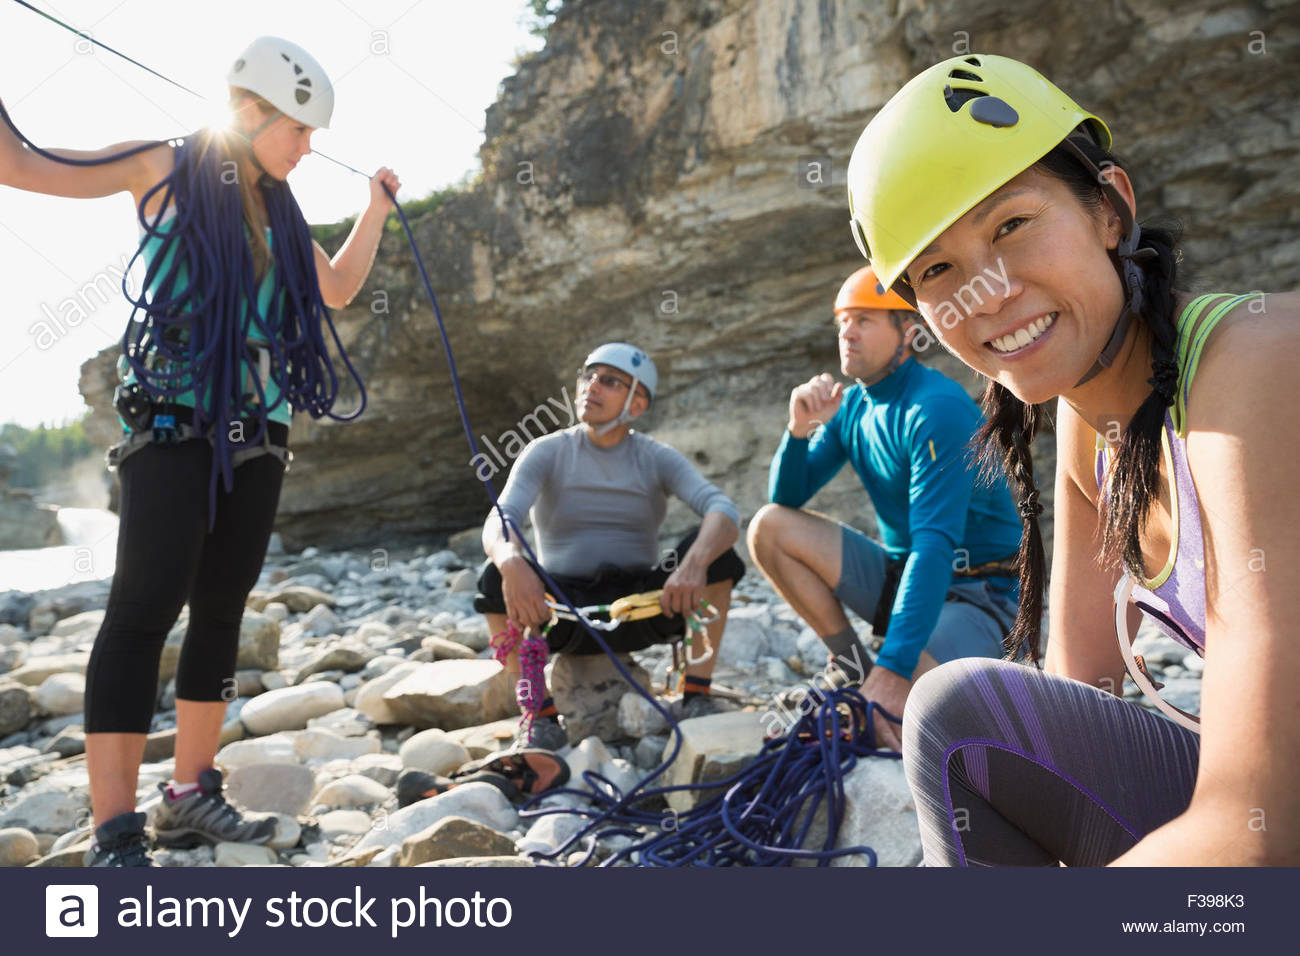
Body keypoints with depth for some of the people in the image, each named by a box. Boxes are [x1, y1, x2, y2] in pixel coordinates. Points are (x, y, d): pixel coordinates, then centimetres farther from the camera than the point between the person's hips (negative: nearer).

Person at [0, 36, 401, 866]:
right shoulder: (163, 168, 2)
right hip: (171, 422, -6)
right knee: (146, 607, -12)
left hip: (257, 431, 6)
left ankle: (192, 797, 17)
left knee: (222, 609, 7)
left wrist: (377, 209, 27)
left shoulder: (280, 207, 17)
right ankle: (114, 835, -8)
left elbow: (337, 290, 28)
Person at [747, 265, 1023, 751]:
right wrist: (799, 429, -18)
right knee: (769, 527, -8)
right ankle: (851, 663, 0)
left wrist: (894, 666, -36)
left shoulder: (937, 409, -22)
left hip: (974, 590, -7)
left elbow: (935, 543, -30)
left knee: (890, 722, -32)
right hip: (899, 571, 7)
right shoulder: (851, 405, 3)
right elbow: (787, 498, 2)